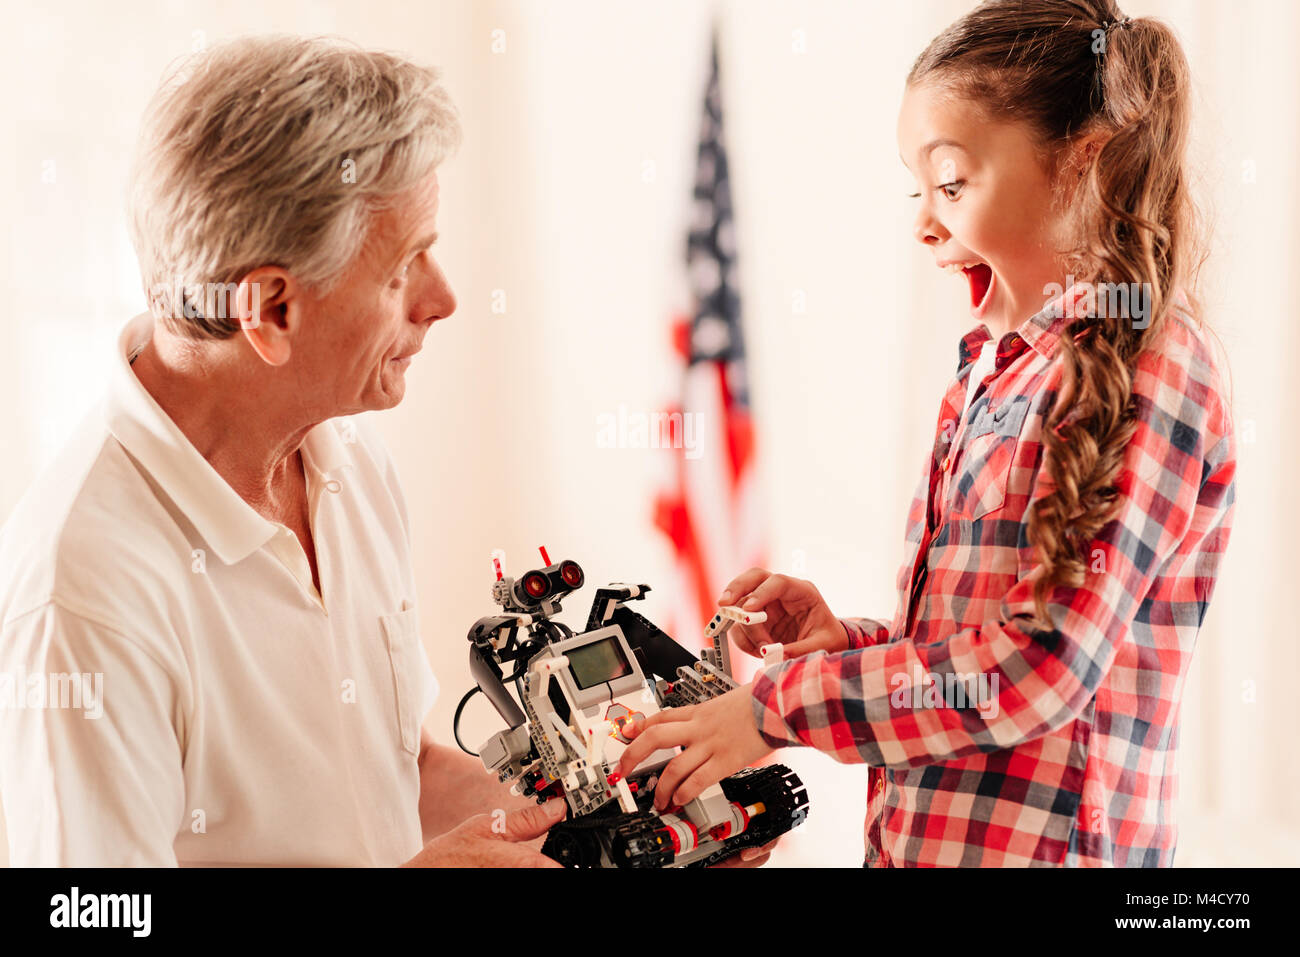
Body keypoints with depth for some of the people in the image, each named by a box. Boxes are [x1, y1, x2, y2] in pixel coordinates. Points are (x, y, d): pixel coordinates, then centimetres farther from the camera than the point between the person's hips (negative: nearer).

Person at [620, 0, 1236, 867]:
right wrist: (843, 640, -1)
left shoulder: (1148, 369, -13)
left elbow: (1039, 666, -20)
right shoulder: (999, 368, 10)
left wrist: (781, 706, -16)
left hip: (1043, 844, -7)